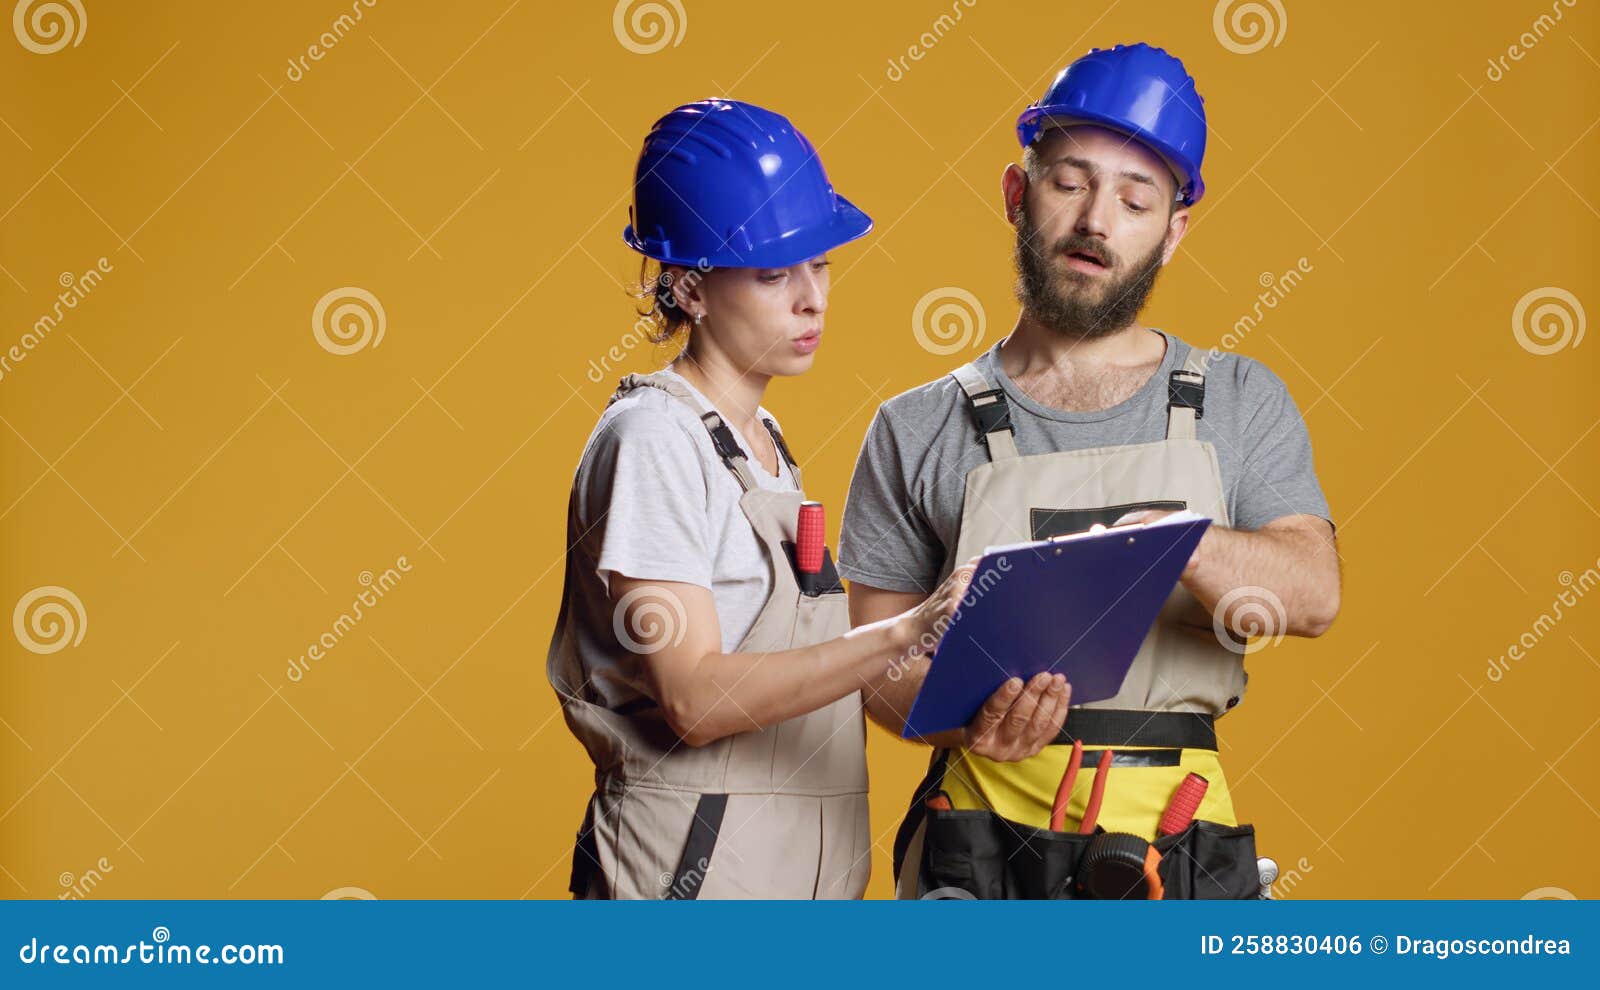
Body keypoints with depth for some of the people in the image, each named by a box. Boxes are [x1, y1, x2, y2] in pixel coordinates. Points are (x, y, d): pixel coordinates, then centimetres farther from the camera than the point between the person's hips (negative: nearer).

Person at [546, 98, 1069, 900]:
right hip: (689, 869, -7)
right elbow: (693, 698, -20)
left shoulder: (763, 441, 14)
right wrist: (904, 634, -28)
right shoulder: (654, 436, -11)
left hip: (798, 866, 8)